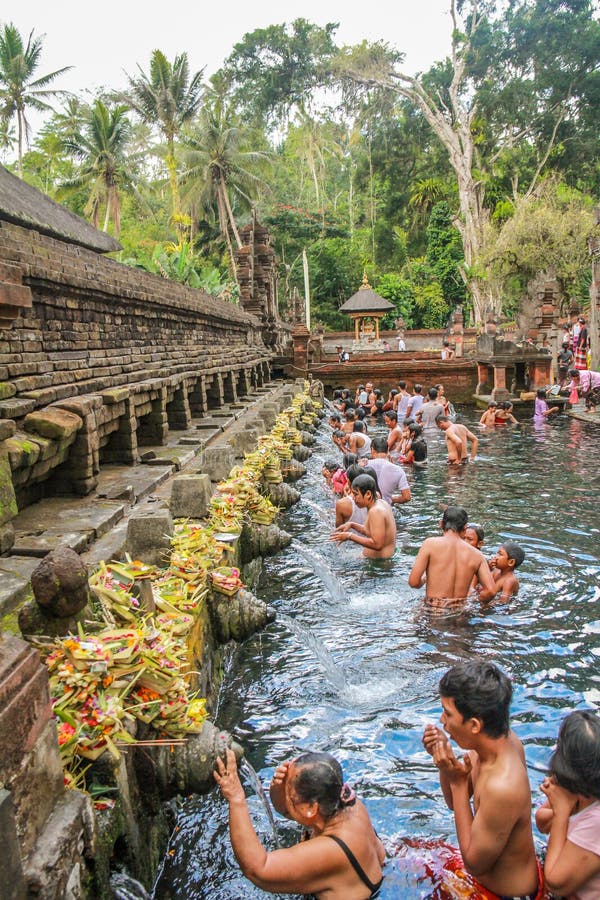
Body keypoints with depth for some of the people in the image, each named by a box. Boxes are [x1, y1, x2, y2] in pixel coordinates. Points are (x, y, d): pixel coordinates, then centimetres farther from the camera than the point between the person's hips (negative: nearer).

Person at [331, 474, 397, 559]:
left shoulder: (375, 511, -24)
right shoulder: (381, 503, 5)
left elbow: (377, 544, -28)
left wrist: (350, 536, -24)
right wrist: (352, 525, 6)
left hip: (378, 560, -10)